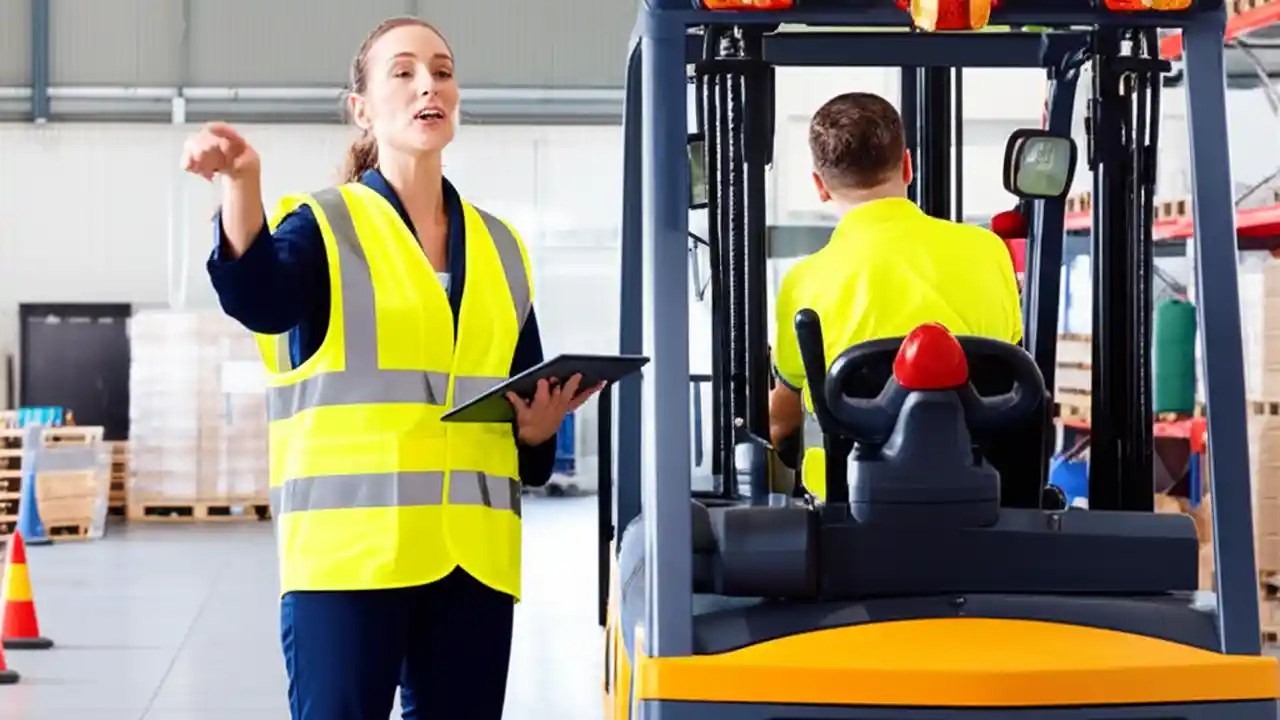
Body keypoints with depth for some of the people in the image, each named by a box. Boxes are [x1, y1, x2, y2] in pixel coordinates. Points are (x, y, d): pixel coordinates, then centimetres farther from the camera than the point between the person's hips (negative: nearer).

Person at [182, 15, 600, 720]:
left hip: (471, 553, 5)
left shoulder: (499, 248, 17)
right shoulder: (325, 227, 3)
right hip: (350, 545, -4)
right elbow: (259, 298, -20)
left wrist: (539, 426, -2)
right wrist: (242, 186, -38)